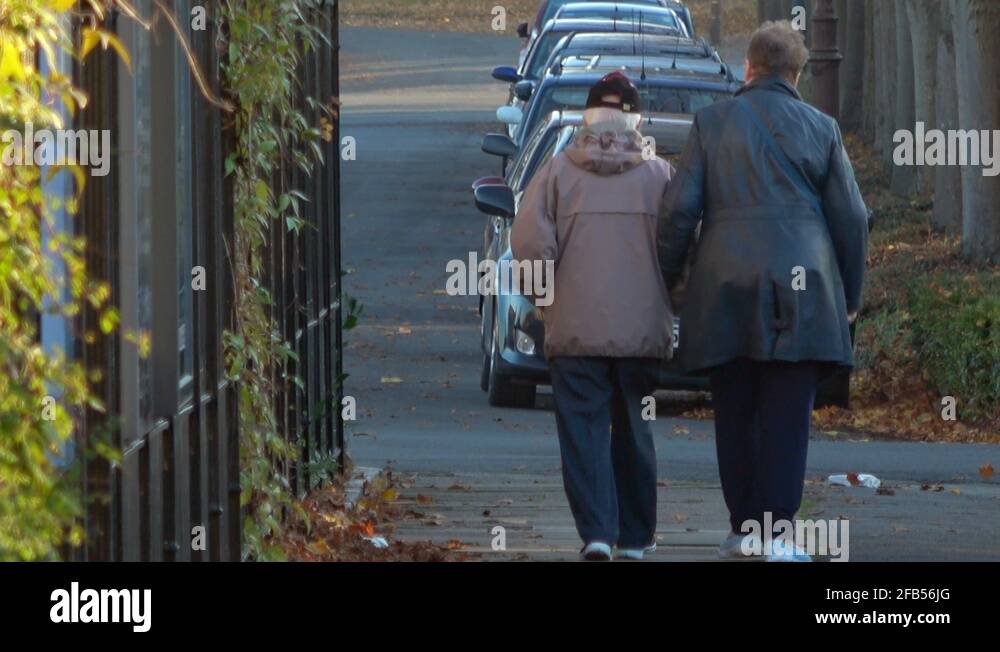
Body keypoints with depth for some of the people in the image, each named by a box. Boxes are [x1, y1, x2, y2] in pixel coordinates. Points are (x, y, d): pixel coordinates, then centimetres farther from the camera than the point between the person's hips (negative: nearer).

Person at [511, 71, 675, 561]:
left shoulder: (558, 172, -2)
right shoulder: (659, 175, 0)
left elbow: (527, 242, -8)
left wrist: (551, 289, 8)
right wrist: (666, 297, 13)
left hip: (576, 330, -1)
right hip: (643, 330, 1)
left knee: (583, 429, 1)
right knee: (633, 431, 13)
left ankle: (596, 532, -13)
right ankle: (635, 538, 17)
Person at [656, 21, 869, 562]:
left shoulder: (713, 123, 4)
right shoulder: (820, 128, 6)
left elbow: (680, 207, 0)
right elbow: (851, 218, 7)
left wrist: (669, 275, 13)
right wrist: (849, 294, 18)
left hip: (726, 289, 0)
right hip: (801, 285, 0)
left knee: (735, 412, 8)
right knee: (787, 415, -2)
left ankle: (743, 527, 10)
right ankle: (777, 531, -9)